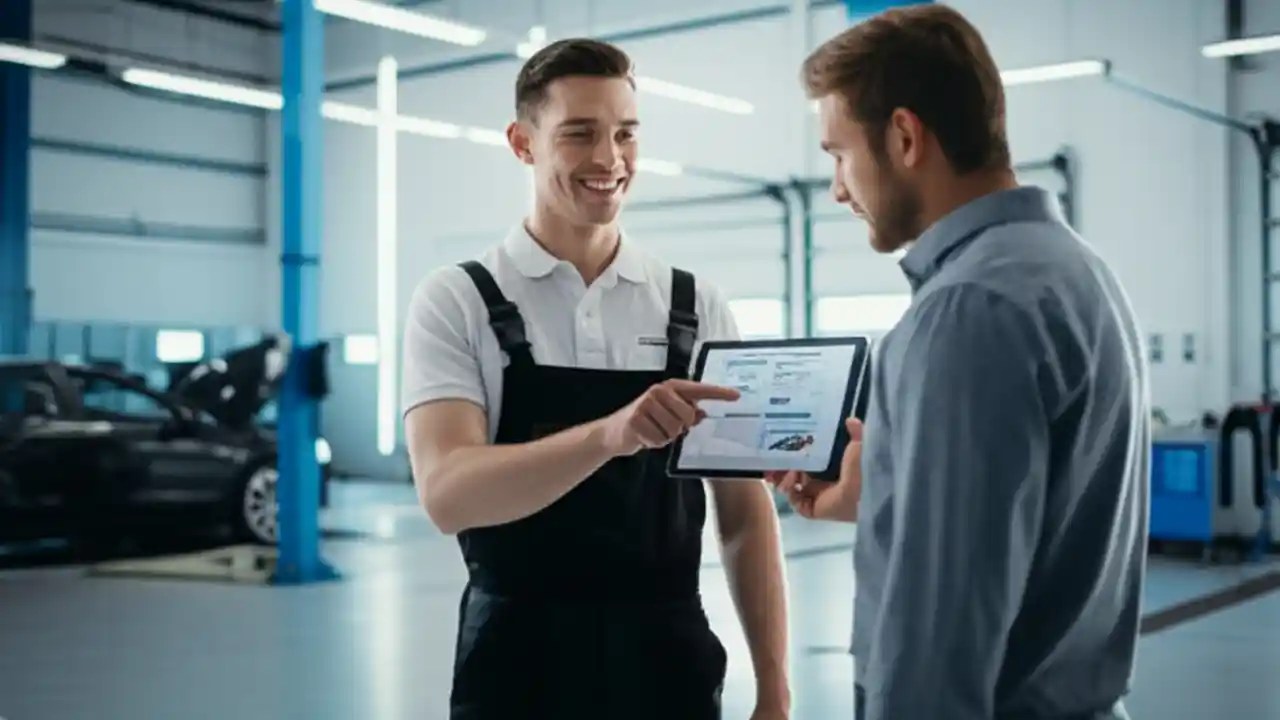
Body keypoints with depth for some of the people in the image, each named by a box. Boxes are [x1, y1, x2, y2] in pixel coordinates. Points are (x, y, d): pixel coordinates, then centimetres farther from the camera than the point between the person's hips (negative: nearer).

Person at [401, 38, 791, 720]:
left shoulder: (698, 308, 3)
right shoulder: (456, 302, -5)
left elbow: (746, 512, 5)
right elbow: (448, 492, -19)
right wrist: (611, 433, -34)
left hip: (670, 662, 2)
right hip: (517, 664, -2)